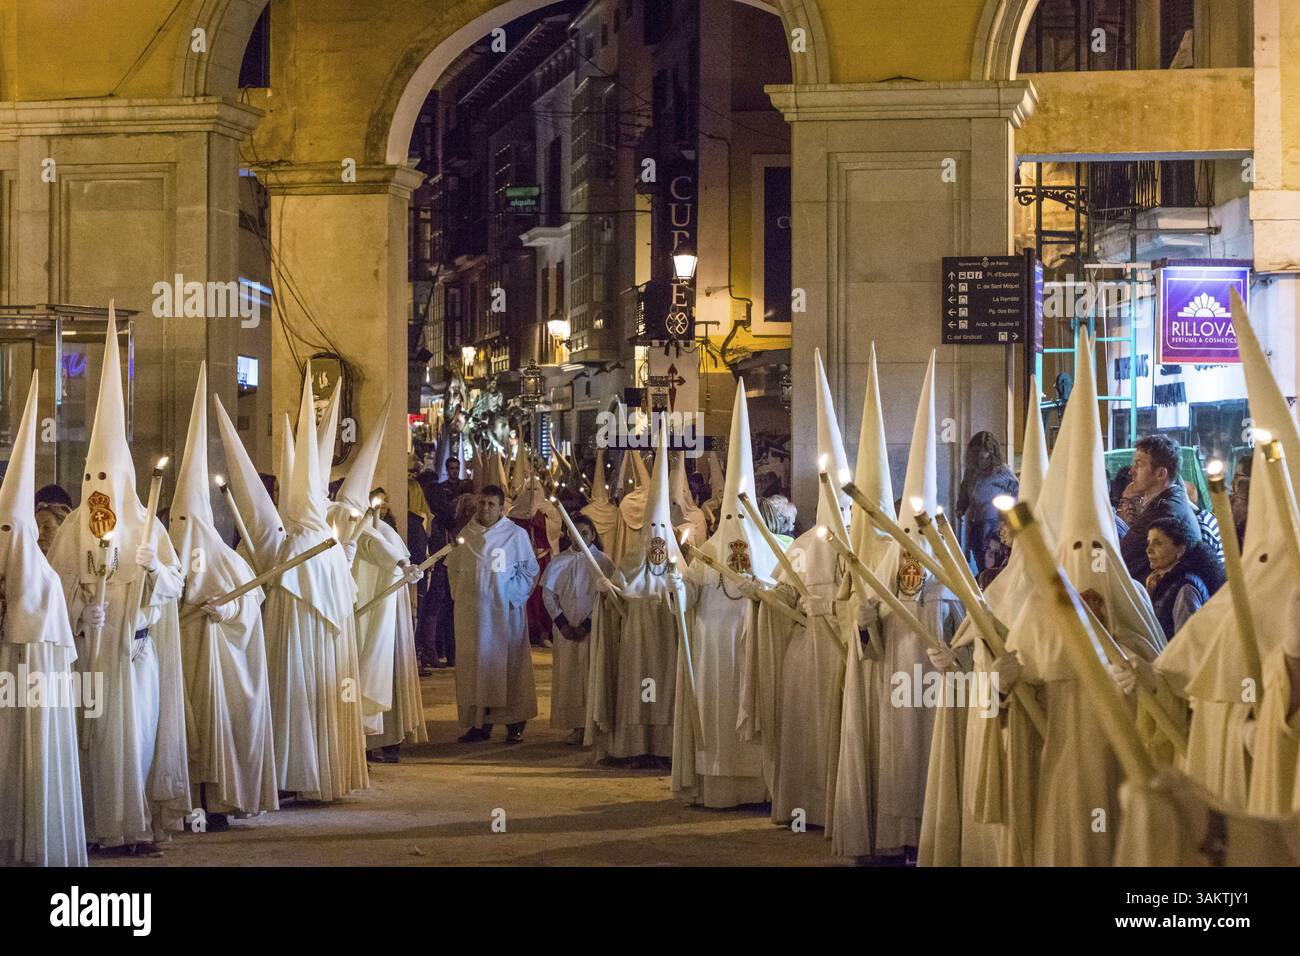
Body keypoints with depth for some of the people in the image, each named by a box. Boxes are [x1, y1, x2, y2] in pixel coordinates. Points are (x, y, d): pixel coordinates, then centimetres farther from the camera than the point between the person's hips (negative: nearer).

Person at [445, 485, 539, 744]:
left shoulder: (516, 535, -2)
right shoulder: (466, 535, 7)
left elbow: (530, 570, 3)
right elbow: (453, 568, 17)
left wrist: (514, 596, -5)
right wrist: (459, 595, 7)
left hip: (505, 612, -3)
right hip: (471, 613, 3)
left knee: (509, 664, -1)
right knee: (474, 666, 3)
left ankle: (515, 724, 3)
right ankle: (480, 723, 7)